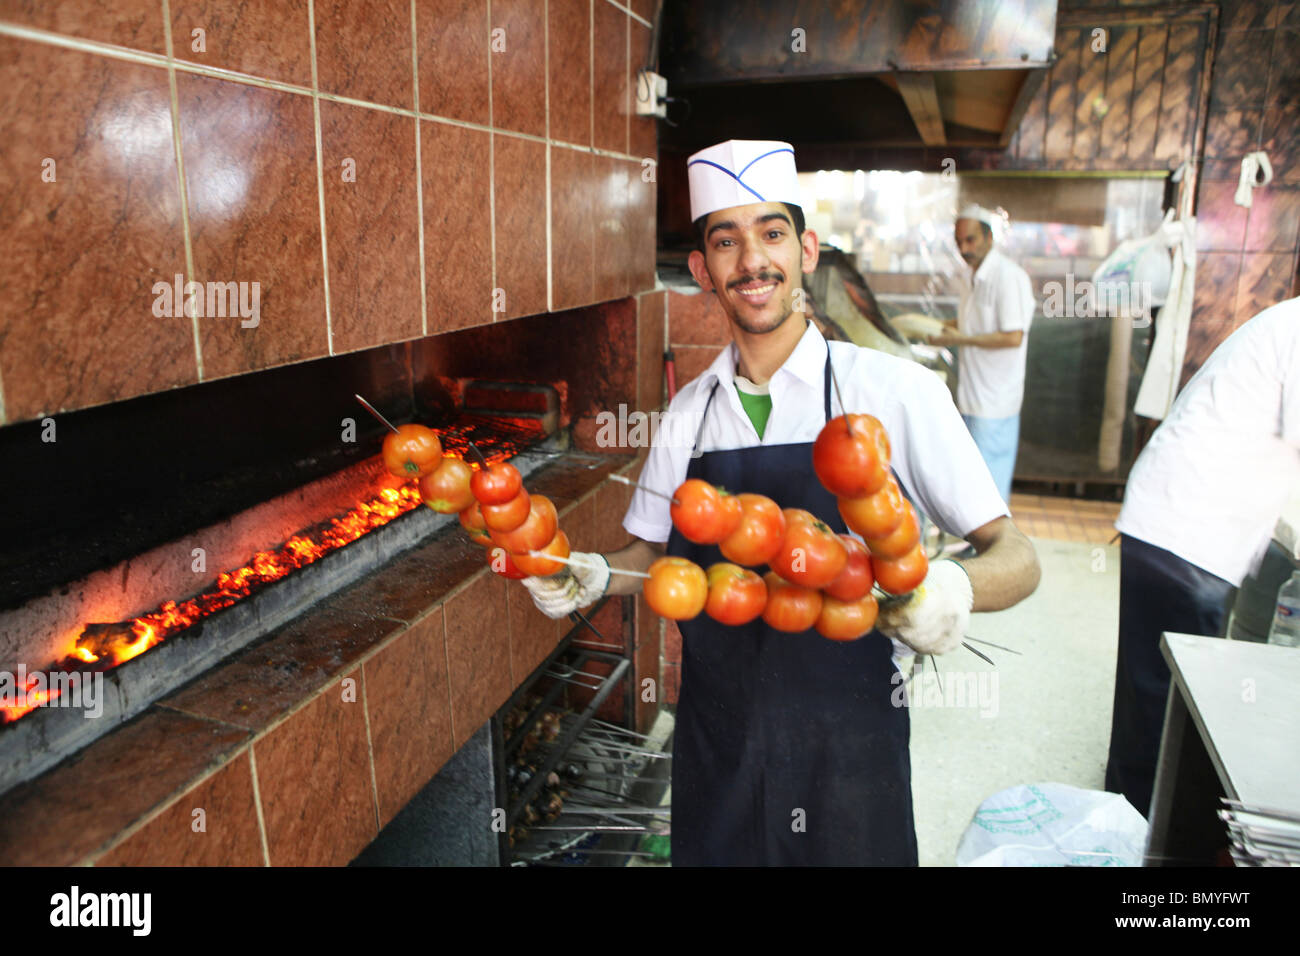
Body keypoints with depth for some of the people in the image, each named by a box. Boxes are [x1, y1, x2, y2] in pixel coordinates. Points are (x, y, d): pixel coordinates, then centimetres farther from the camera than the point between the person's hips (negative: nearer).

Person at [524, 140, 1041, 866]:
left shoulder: (896, 392, -13)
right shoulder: (689, 412, 0)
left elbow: (1015, 556, -10)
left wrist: (955, 589, -31)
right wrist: (596, 576, -8)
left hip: (845, 750, -3)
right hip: (716, 743, 3)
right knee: (715, 852, 21)